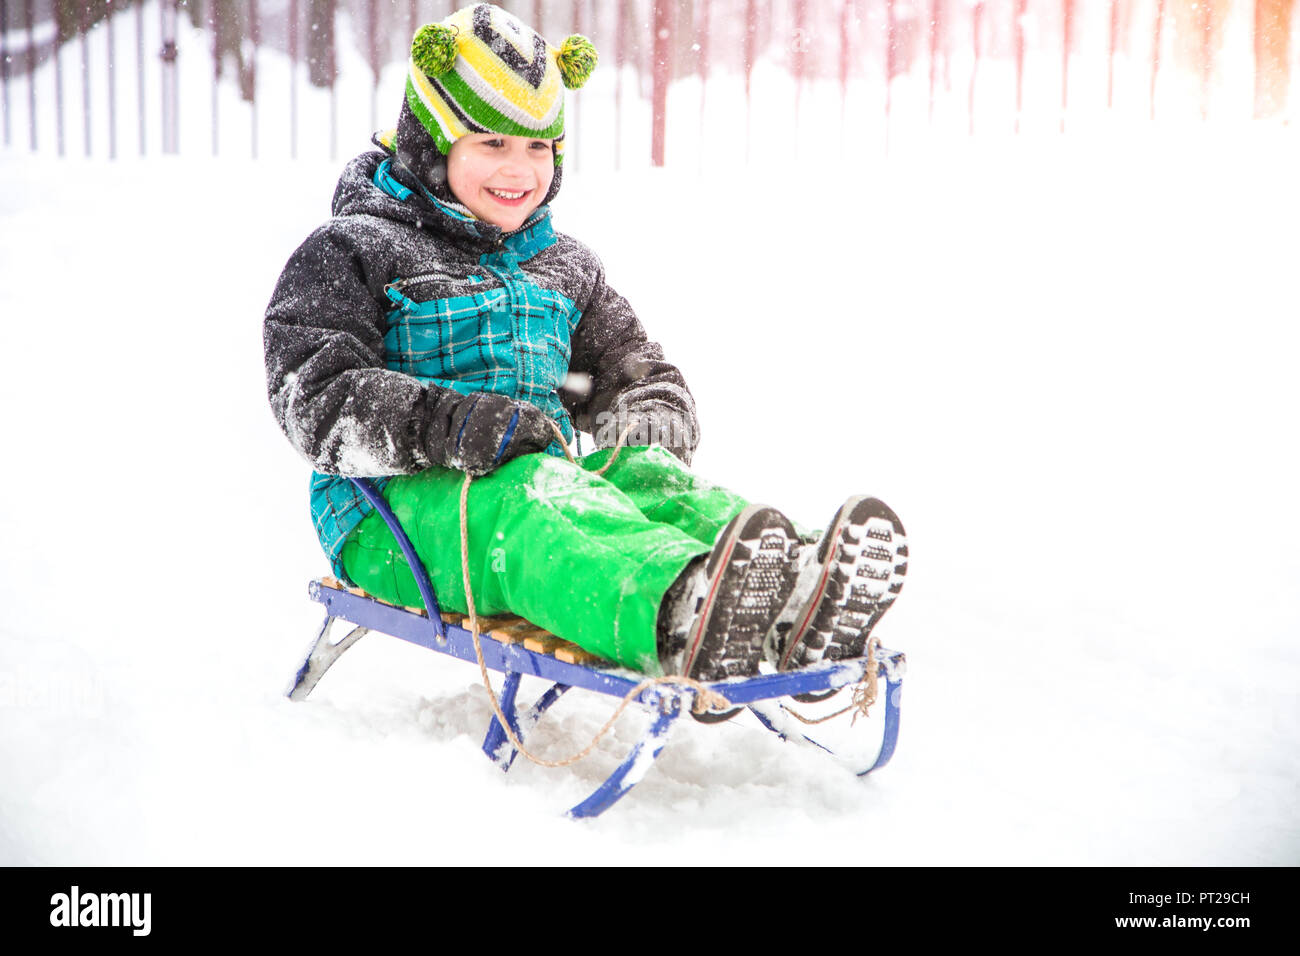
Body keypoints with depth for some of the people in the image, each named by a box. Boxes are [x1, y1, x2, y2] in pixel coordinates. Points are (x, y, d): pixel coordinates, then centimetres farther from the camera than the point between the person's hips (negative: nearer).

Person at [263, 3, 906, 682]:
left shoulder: (563, 267, 23)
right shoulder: (351, 253, 3)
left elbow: (634, 368, 29)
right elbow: (315, 399, -10)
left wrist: (652, 419, 1)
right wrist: (450, 425, -27)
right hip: (403, 506, -5)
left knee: (650, 477, -28)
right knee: (524, 502, -39)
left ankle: (786, 608, -59)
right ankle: (673, 615, -71)